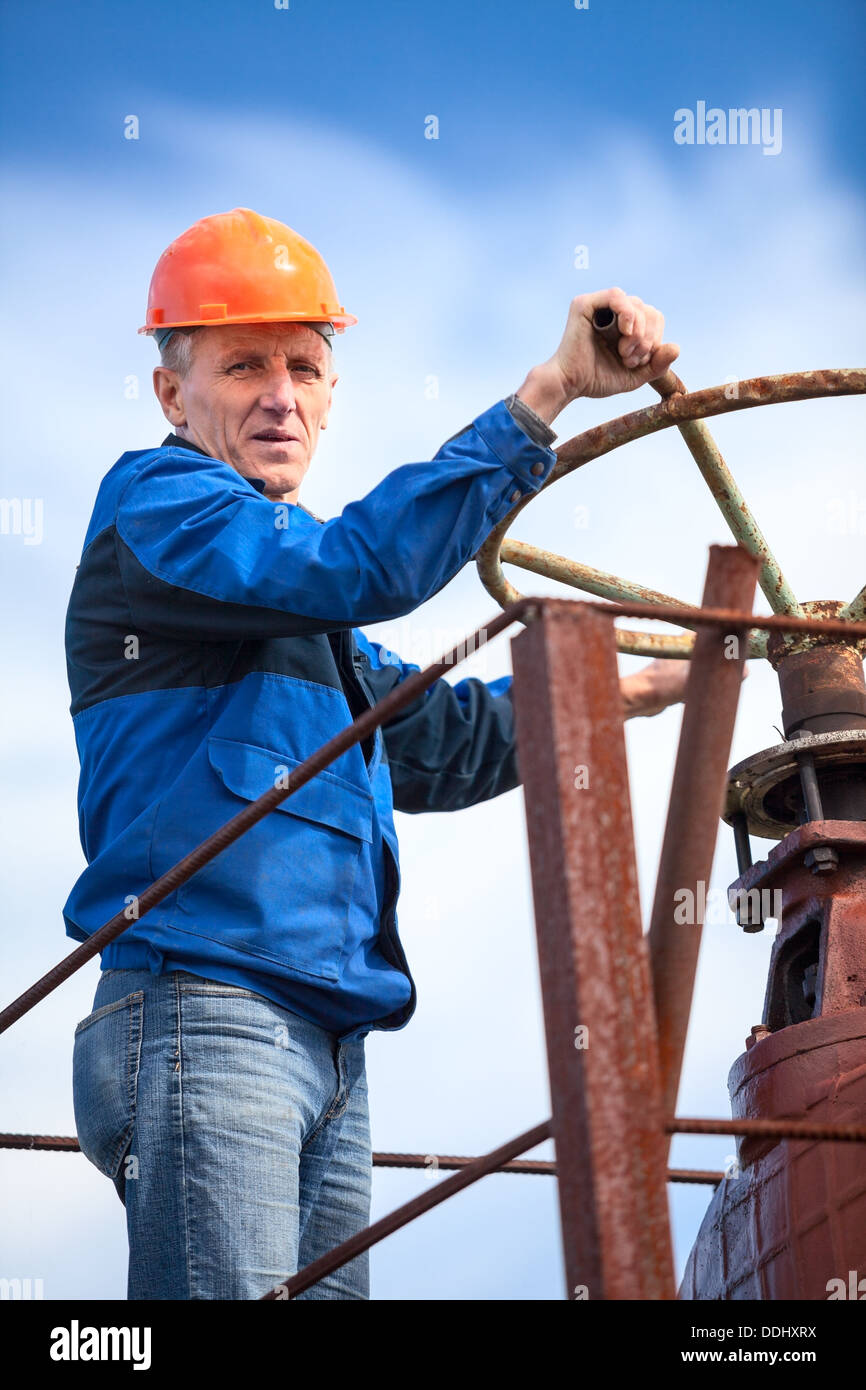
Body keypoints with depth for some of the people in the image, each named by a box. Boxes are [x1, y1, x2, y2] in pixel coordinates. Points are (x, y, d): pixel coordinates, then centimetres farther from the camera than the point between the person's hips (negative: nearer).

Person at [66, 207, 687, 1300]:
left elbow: (434, 742, 39)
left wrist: (627, 692, 41)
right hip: (203, 1014, -9)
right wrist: (548, 391, -21)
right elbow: (360, 566, -19)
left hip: (324, 1044, 9)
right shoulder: (154, 502, 0)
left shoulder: (290, 586, 27)